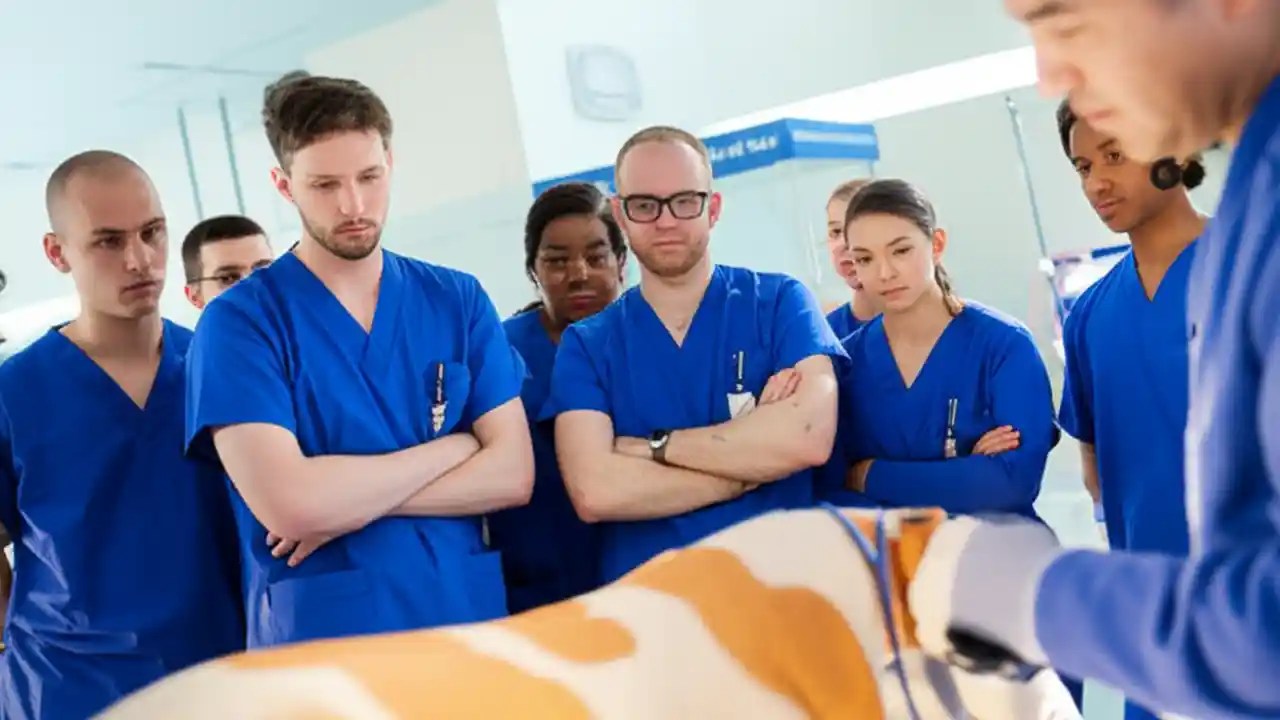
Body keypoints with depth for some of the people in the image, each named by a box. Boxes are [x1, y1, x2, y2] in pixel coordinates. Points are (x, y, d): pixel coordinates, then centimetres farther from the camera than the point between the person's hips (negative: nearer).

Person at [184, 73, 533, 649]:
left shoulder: (459, 300, 3)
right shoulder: (241, 321, -8)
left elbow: (512, 473, -4)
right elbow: (288, 505, -19)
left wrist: (352, 498, -14)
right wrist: (453, 447, -9)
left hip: (468, 628, 3)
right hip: (317, 648, -3)